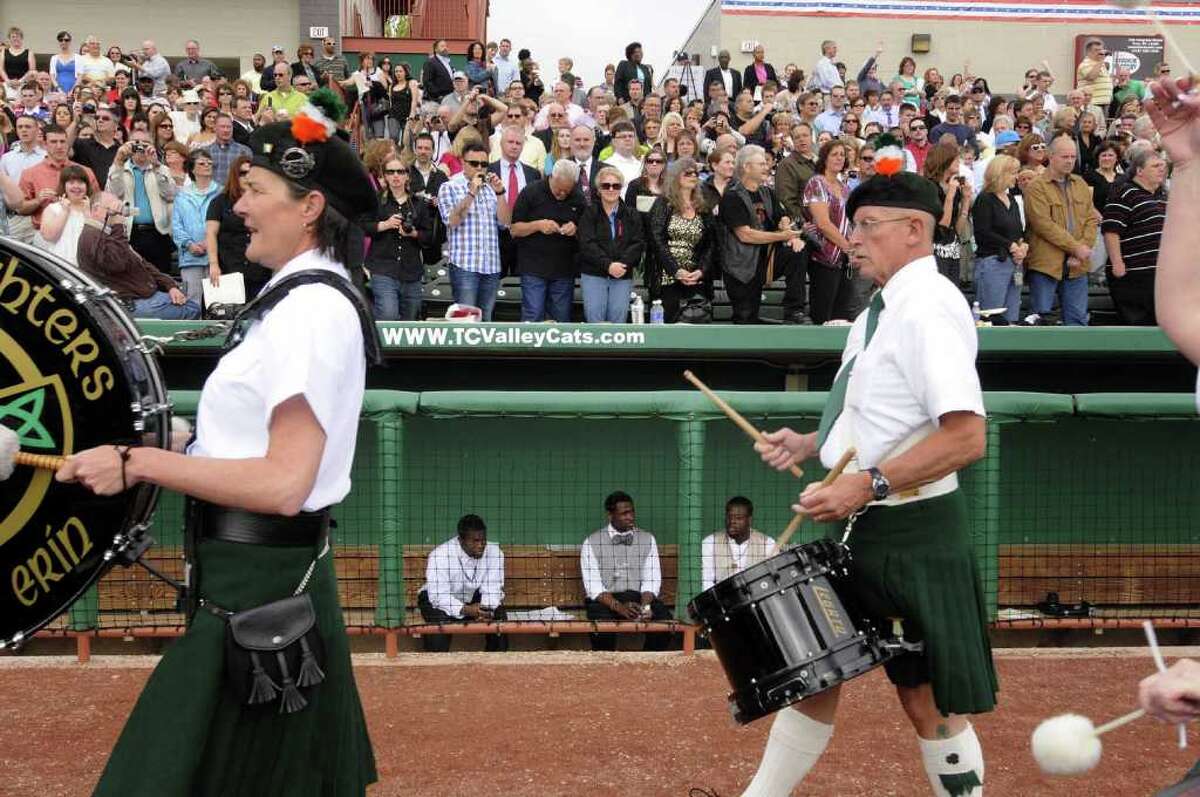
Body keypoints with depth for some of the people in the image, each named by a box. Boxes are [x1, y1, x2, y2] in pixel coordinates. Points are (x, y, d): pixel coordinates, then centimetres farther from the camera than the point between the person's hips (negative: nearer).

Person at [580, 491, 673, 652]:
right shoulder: (592, 542, 1)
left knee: (664, 619, -27)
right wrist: (619, 607, -23)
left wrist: (645, 605, -18)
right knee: (602, 626, -36)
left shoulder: (648, 539, 10)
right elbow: (593, 586, -7)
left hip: (638, 596, 3)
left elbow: (651, 580, 3)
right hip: (604, 600, -2)